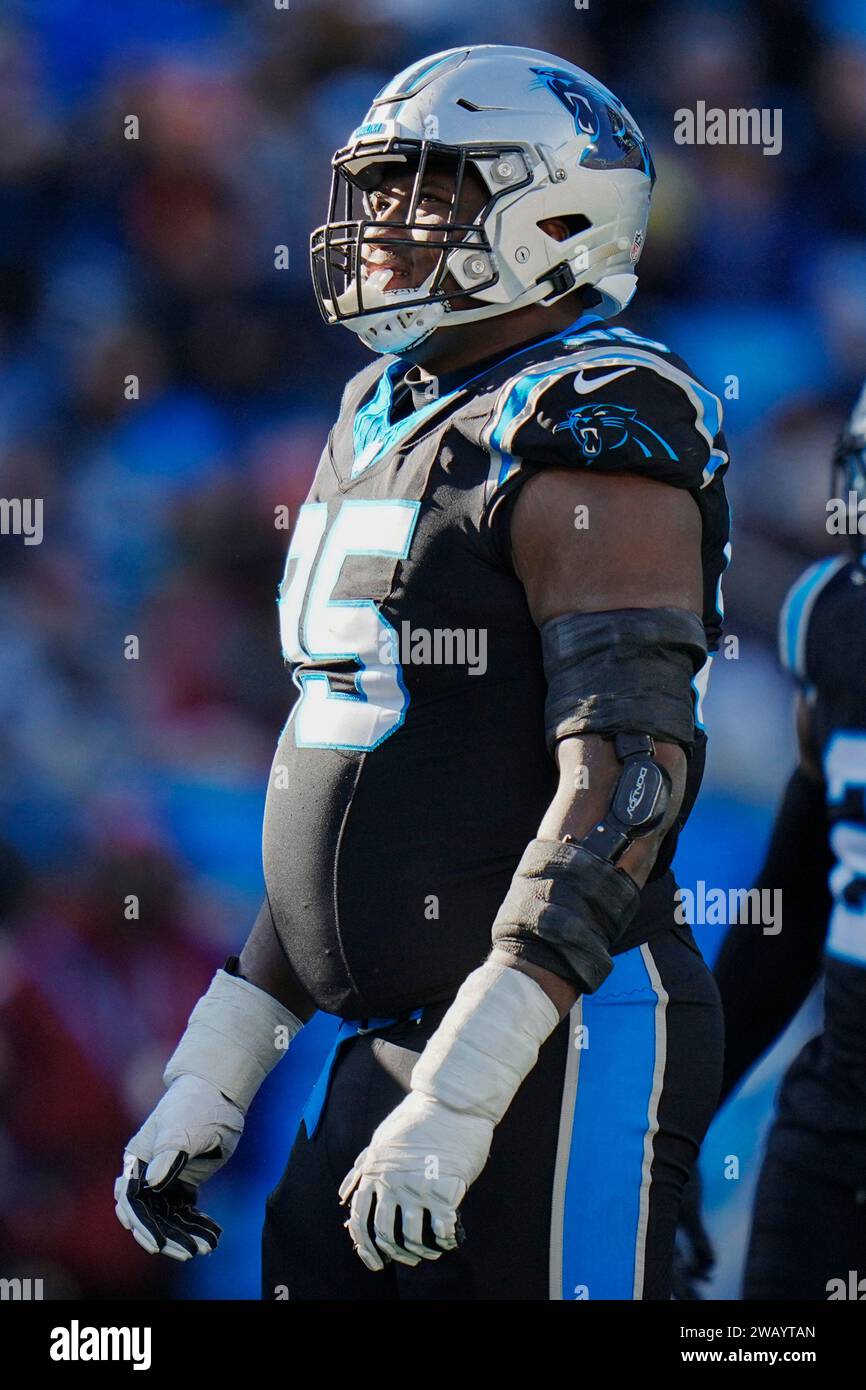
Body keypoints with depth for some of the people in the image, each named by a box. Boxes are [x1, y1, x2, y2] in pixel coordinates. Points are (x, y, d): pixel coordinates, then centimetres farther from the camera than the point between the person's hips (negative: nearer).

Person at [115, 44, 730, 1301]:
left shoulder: (587, 439, -11)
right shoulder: (381, 422, 17)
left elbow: (629, 776, -21)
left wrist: (457, 1100, -25)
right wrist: (212, 1077, 18)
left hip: (559, 1052, -9)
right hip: (386, 1048, 9)